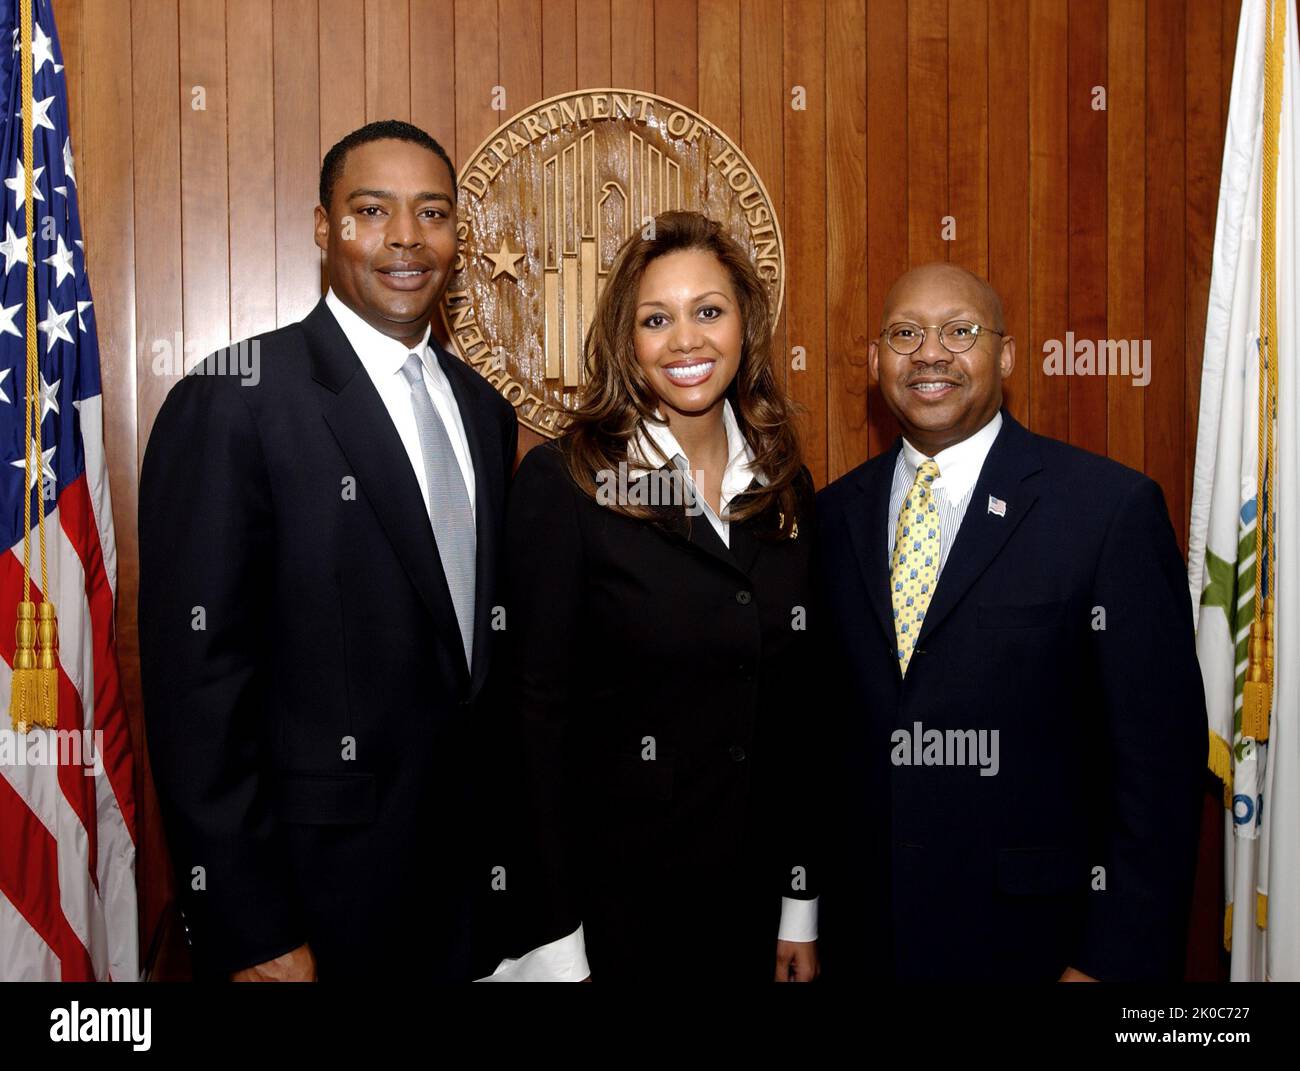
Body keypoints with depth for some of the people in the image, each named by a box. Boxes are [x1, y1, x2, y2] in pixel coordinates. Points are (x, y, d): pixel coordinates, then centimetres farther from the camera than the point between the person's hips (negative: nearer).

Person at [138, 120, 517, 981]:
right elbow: (195, 680, -16)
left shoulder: (484, 408, 8)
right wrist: (252, 937, -16)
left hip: (470, 864, 6)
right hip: (322, 873, -6)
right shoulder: (231, 402, -13)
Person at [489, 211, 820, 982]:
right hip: (616, 897, -4)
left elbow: (796, 708, 7)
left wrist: (802, 906, 7)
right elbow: (536, 711, -12)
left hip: (754, 889, 5)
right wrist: (555, 941, -13)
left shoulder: (786, 486, 3)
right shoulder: (564, 482, -11)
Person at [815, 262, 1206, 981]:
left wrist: (1114, 961, -13)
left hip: (1032, 939, -3)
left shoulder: (1112, 506, -11)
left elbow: (1157, 755, -11)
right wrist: (803, 914, 5)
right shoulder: (837, 512, 3)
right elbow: (829, 727, 8)